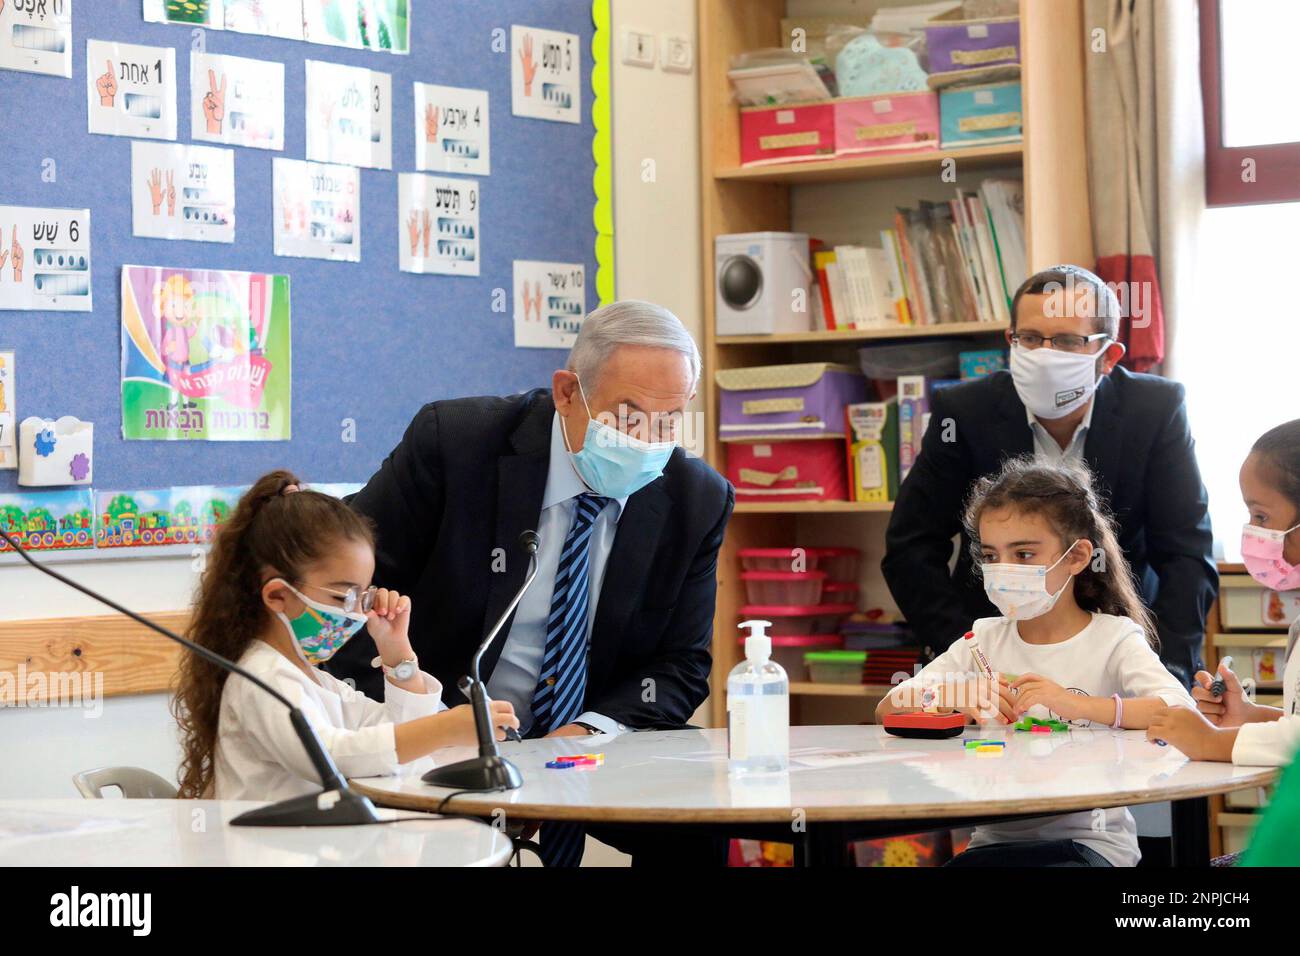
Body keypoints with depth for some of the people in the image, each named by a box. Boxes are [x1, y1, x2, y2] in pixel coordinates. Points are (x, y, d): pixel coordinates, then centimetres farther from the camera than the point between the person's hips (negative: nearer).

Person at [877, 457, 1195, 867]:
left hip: (1090, 840, -3)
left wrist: (1078, 704, -29)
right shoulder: (985, 638, 13)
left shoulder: (1114, 638, -1)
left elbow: (1183, 711, -19)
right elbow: (888, 708, 7)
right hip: (995, 840, 3)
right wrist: (953, 697, -14)